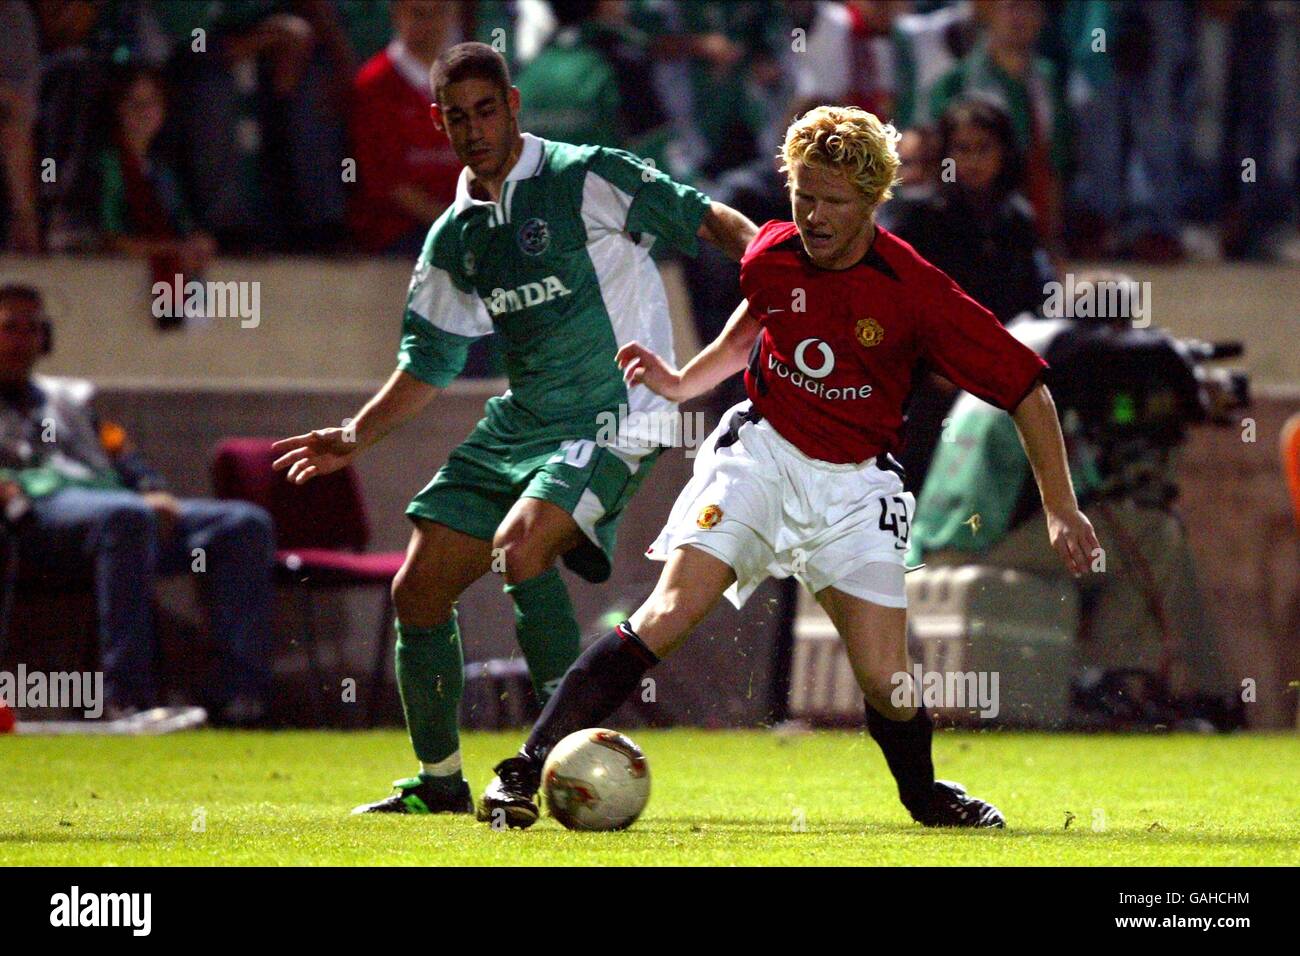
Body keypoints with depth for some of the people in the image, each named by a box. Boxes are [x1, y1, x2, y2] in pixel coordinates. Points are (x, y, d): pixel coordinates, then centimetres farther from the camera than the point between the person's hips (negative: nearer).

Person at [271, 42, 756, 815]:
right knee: (419, 589, 3)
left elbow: (707, 220, -8)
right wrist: (357, 437, 10)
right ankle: (439, 780, 19)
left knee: (519, 546, -31)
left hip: (614, 420, -7)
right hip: (519, 423, 7)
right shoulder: (454, 238, 11)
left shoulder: (588, 178, -8)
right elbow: (430, 363, 19)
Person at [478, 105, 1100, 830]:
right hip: (762, 451, 1)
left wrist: (1062, 511, -15)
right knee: (671, 612, -19)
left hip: (855, 483, -1)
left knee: (885, 680, -9)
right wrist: (682, 383, 14)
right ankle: (528, 771, -20)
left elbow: (1028, 389, -13)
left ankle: (927, 796, 25)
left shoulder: (916, 292, -18)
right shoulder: (772, 257, -7)